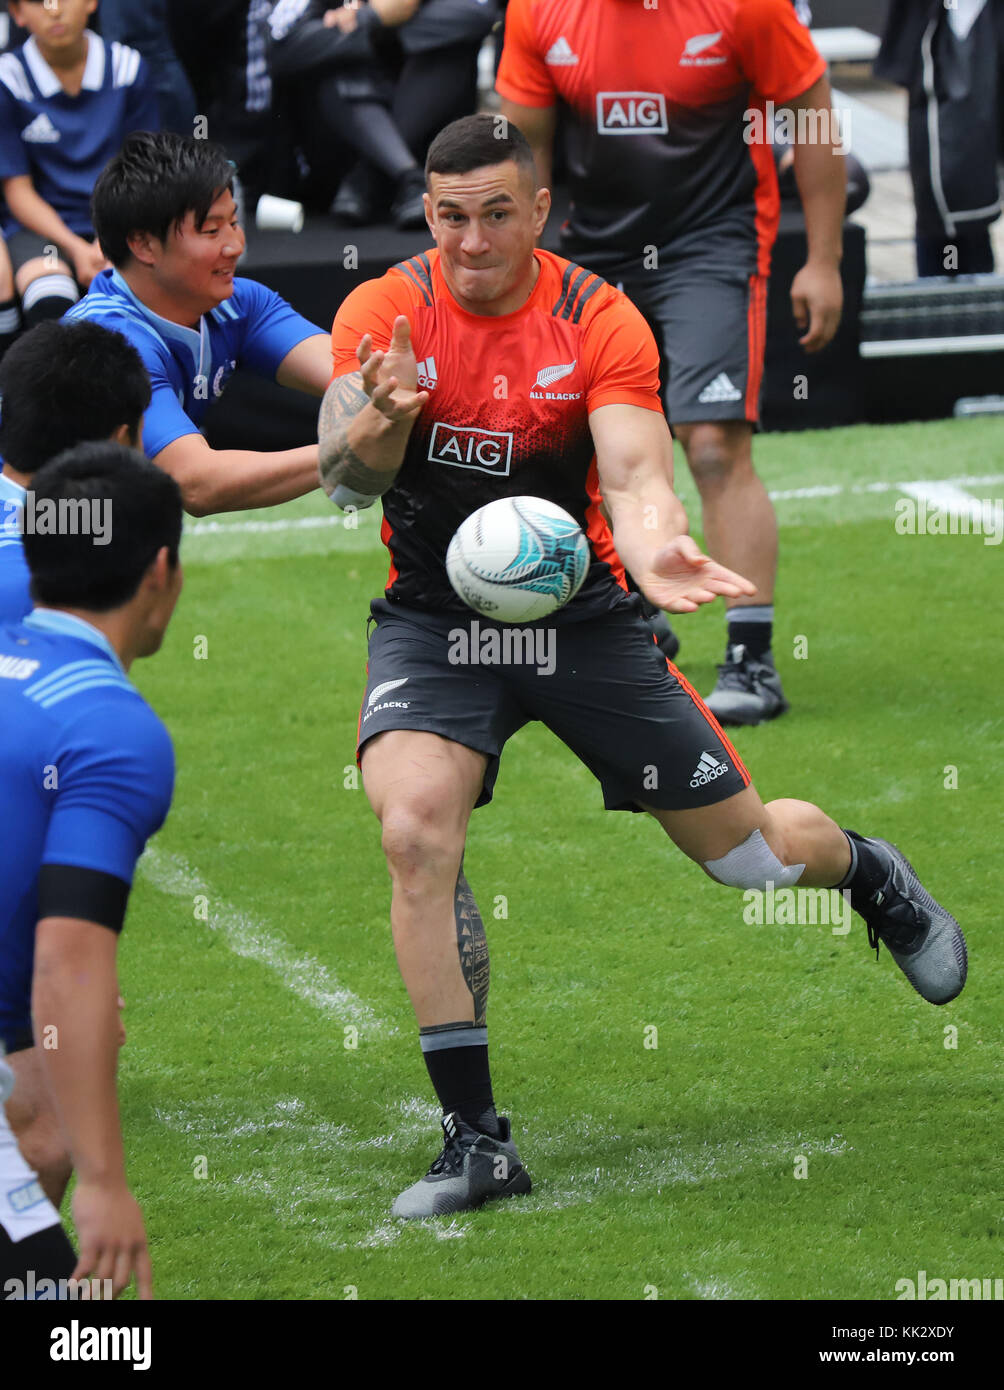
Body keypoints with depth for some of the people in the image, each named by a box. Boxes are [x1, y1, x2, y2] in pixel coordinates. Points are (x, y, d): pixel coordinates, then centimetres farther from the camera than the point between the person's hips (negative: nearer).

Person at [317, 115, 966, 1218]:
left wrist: (654, 547, -44)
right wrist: (378, 422, -40)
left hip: (577, 618, 0)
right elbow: (346, 482, -17)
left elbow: (634, 473, -22)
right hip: (433, 621, 0)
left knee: (749, 854, 6)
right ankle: (475, 1139, -17)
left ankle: (869, 876, 46)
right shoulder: (385, 312, -9)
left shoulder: (599, 321, -11)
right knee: (414, 832, -27)